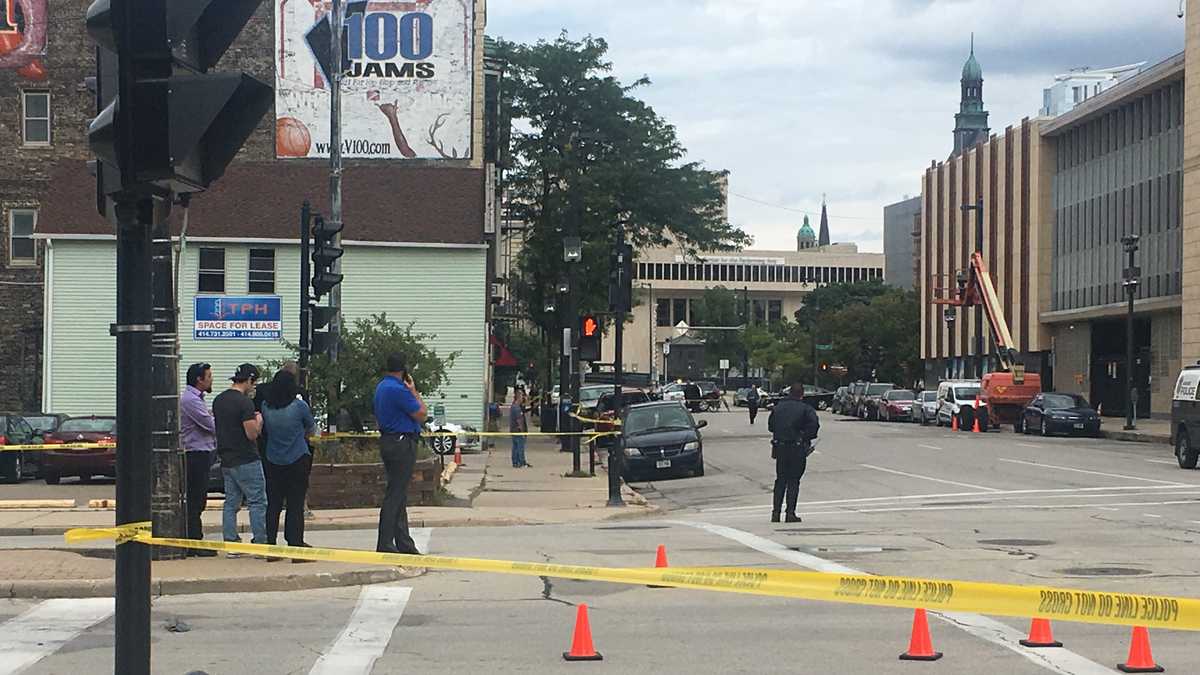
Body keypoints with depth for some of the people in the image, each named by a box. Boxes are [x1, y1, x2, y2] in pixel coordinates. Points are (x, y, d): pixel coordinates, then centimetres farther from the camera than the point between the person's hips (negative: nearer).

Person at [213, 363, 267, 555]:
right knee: (257, 503, -1)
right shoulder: (244, 402, -16)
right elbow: (252, 433, -20)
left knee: (231, 503, 11)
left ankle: (230, 543, 10)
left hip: (226, 460, 8)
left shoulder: (218, 400, 10)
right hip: (246, 460, -8)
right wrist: (259, 420, 1)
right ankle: (259, 544, -1)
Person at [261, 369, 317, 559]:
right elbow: (311, 429, 3)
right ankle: (295, 545, -2)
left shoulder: (266, 407, -3)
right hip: (297, 461, -3)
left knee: (273, 505, 10)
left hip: (272, 463, 3)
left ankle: (270, 545, 13)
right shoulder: (299, 406, -11)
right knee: (296, 505, -1)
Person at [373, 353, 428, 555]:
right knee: (395, 495, -6)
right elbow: (422, 415, -11)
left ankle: (404, 544, 16)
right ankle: (385, 544, -5)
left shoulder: (381, 387, 13)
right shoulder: (398, 389, -18)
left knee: (399, 495, 12)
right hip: (402, 443, -10)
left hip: (388, 441, 10)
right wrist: (414, 391, -1)